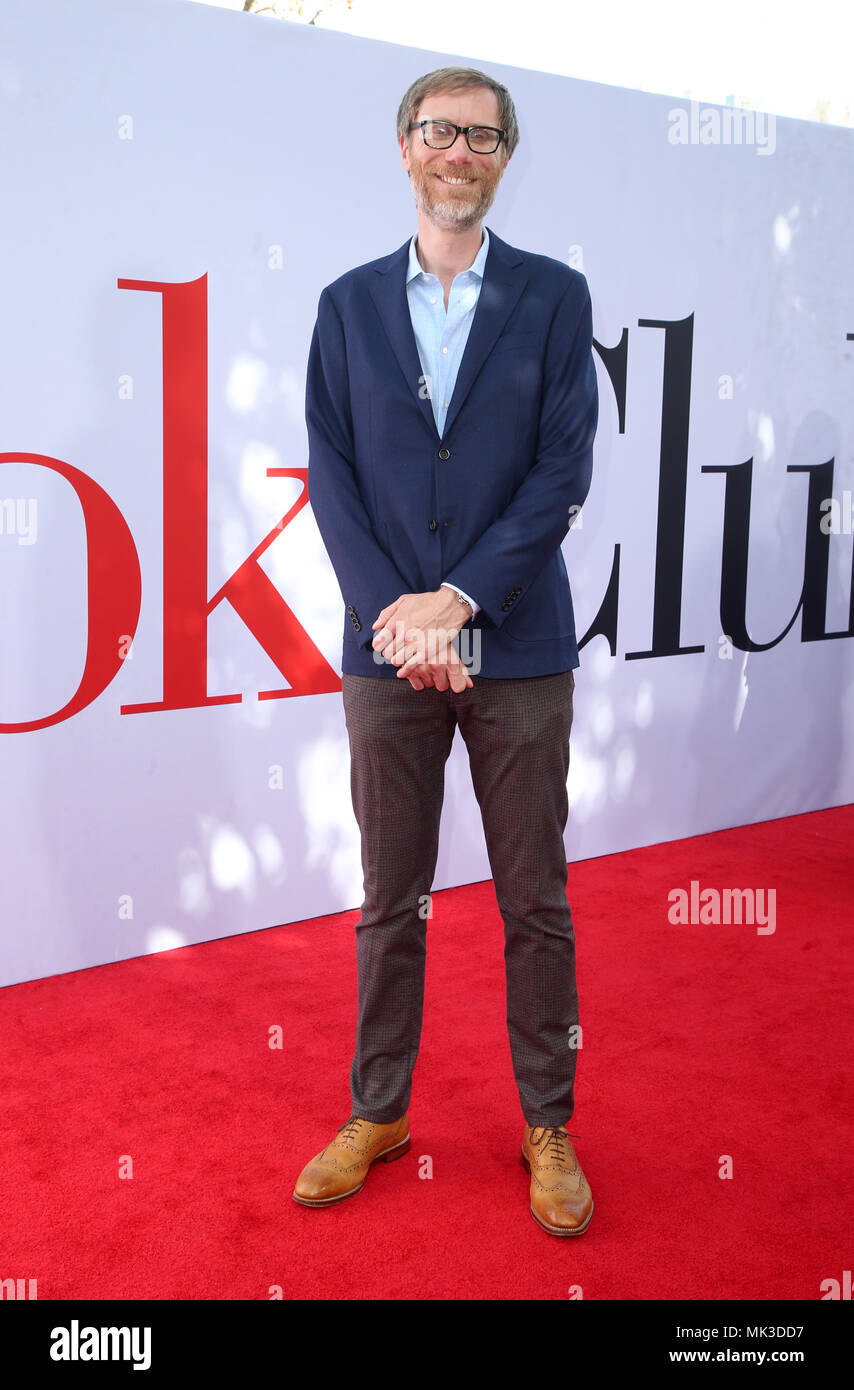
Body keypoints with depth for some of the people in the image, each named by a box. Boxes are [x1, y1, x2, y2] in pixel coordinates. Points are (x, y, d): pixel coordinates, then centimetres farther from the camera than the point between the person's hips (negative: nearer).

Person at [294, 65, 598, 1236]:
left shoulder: (554, 296, 4)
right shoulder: (350, 303, 9)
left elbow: (565, 469, -4)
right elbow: (331, 472, 2)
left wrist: (458, 600, -13)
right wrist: (394, 611, -11)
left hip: (518, 650, -1)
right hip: (388, 647, 2)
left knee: (536, 904, 7)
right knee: (390, 900, 12)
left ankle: (548, 1127, 24)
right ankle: (378, 1113, 28)